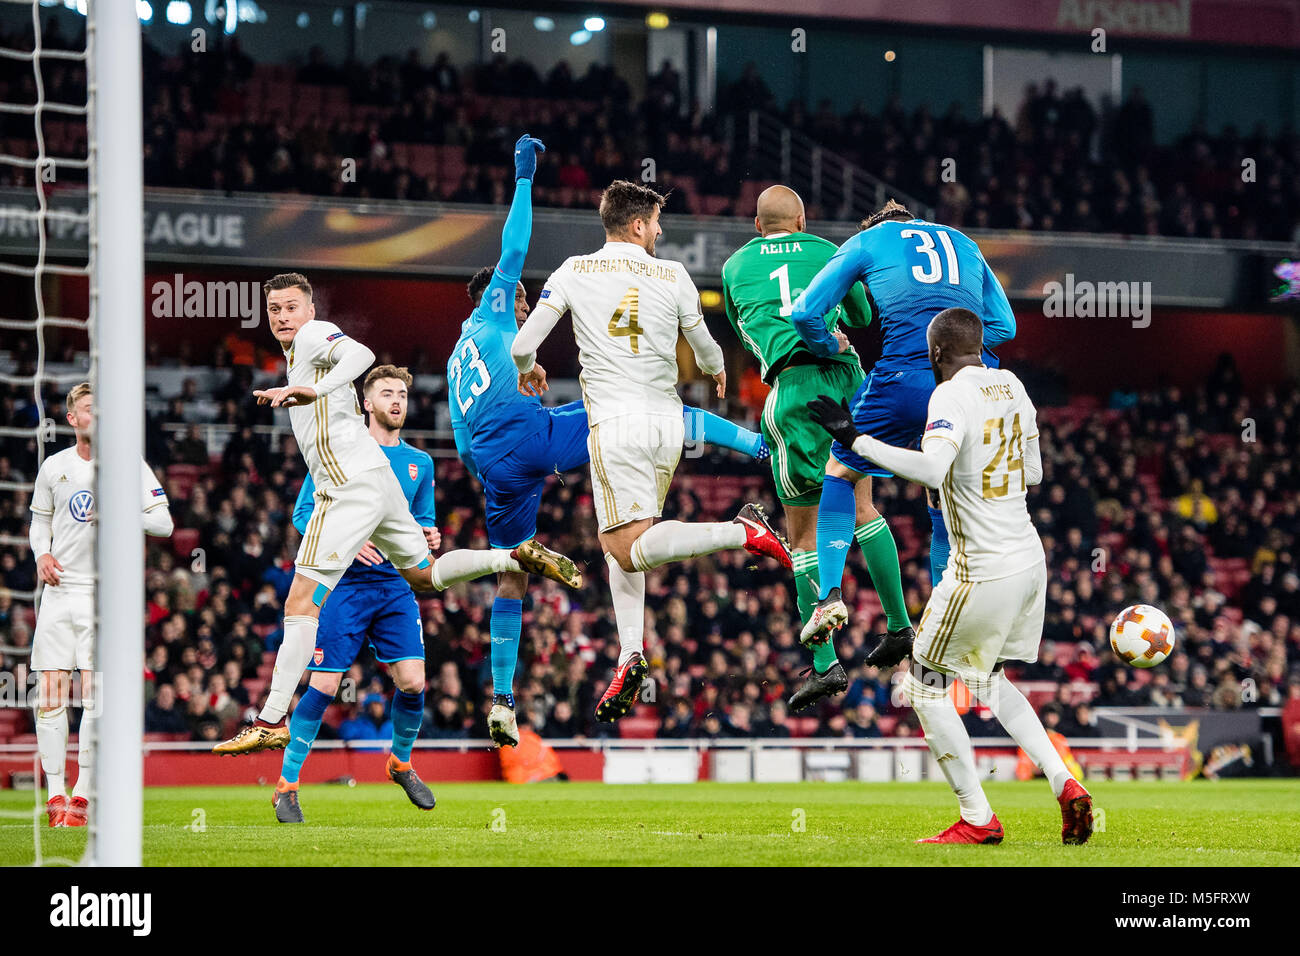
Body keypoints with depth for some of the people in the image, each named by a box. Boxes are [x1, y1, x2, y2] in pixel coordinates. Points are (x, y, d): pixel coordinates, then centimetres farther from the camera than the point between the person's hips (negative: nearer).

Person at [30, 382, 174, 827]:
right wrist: (42, 554, 2)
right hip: (60, 589, 3)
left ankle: (83, 795, -4)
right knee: (51, 695, -2)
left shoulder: (129, 465, 0)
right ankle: (55, 794, 5)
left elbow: (164, 523, -1)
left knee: (95, 696, -10)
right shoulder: (54, 466, 9)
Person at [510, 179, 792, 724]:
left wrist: (527, 369, 27)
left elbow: (522, 345, 3)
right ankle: (631, 655, 1)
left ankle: (743, 533, -23)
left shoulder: (575, 272, 2)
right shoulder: (673, 276, 7)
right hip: (668, 422, 4)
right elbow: (707, 354, 18)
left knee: (629, 550, -10)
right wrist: (716, 369, 43)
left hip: (616, 423, -4)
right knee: (619, 542, 15)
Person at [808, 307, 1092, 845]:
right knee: (989, 680, 24)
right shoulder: (1011, 386, 9)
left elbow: (932, 469, -33)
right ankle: (1064, 783, 10)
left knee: (926, 685, 6)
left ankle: (977, 819, 5)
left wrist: (855, 440, -29)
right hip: (1029, 558, 8)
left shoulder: (952, 397, -16)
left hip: (983, 573, -8)